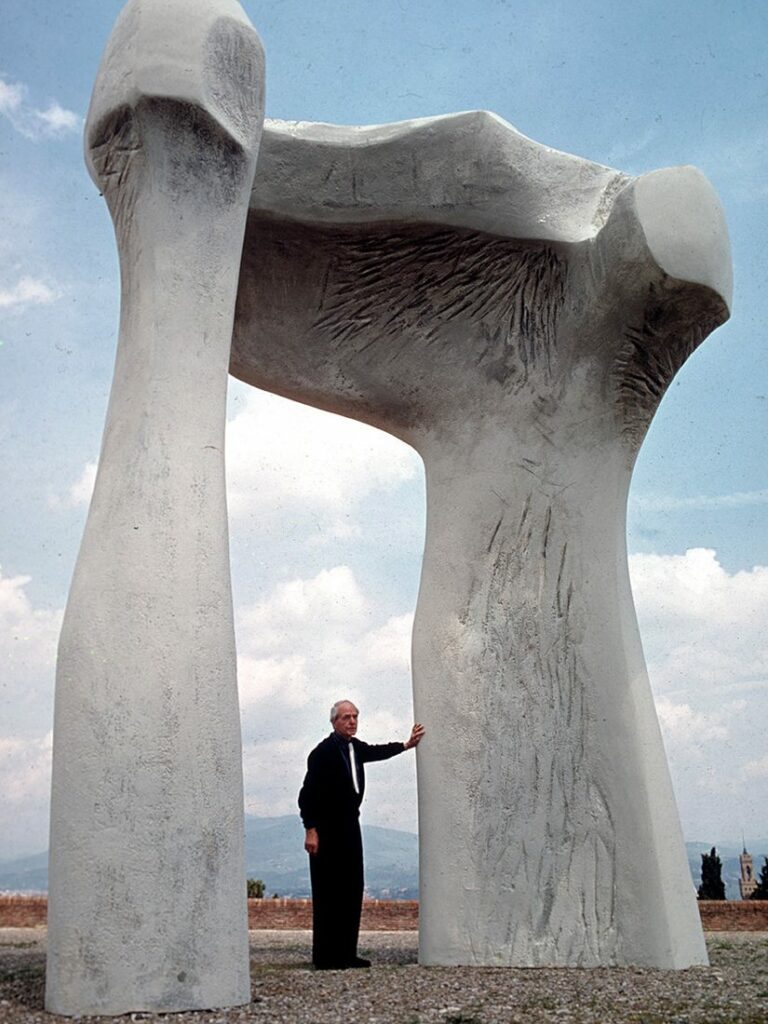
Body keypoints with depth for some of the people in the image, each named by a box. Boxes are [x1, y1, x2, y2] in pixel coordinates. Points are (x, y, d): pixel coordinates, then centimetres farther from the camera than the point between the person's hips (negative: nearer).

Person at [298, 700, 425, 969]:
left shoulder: (355, 747, 9)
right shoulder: (323, 752, -14)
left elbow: (376, 751, 31)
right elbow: (308, 793, -14)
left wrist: (407, 744, 23)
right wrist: (311, 830, -17)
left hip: (349, 827, 8)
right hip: (327, 831, -8)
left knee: (352, 892, 9)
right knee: (328, 894, -4)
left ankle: (346, 953, 17)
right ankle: (325, 957, 3)